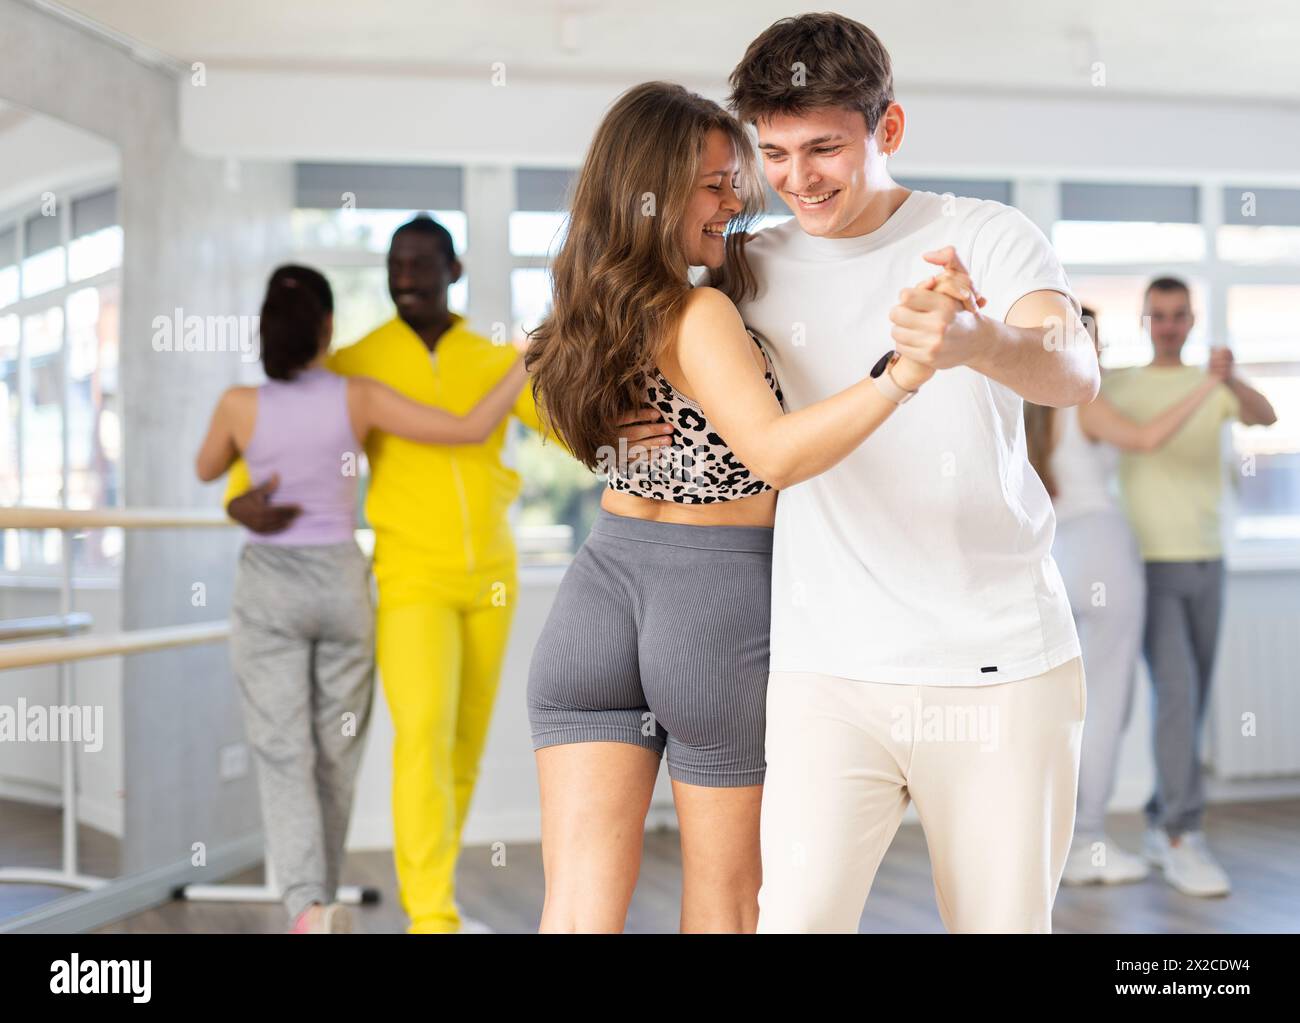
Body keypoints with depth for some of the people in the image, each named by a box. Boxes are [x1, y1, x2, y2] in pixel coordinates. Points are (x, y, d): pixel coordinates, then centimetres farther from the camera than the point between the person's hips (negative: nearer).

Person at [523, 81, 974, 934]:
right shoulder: (700, 315, -18)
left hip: (598, 597, 6)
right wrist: (907, 369, -44)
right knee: (727, 894, 16)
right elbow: (775, 455, -34)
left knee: (579, 905, 4)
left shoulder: (596, 310, 6)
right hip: (721, 606, -6)